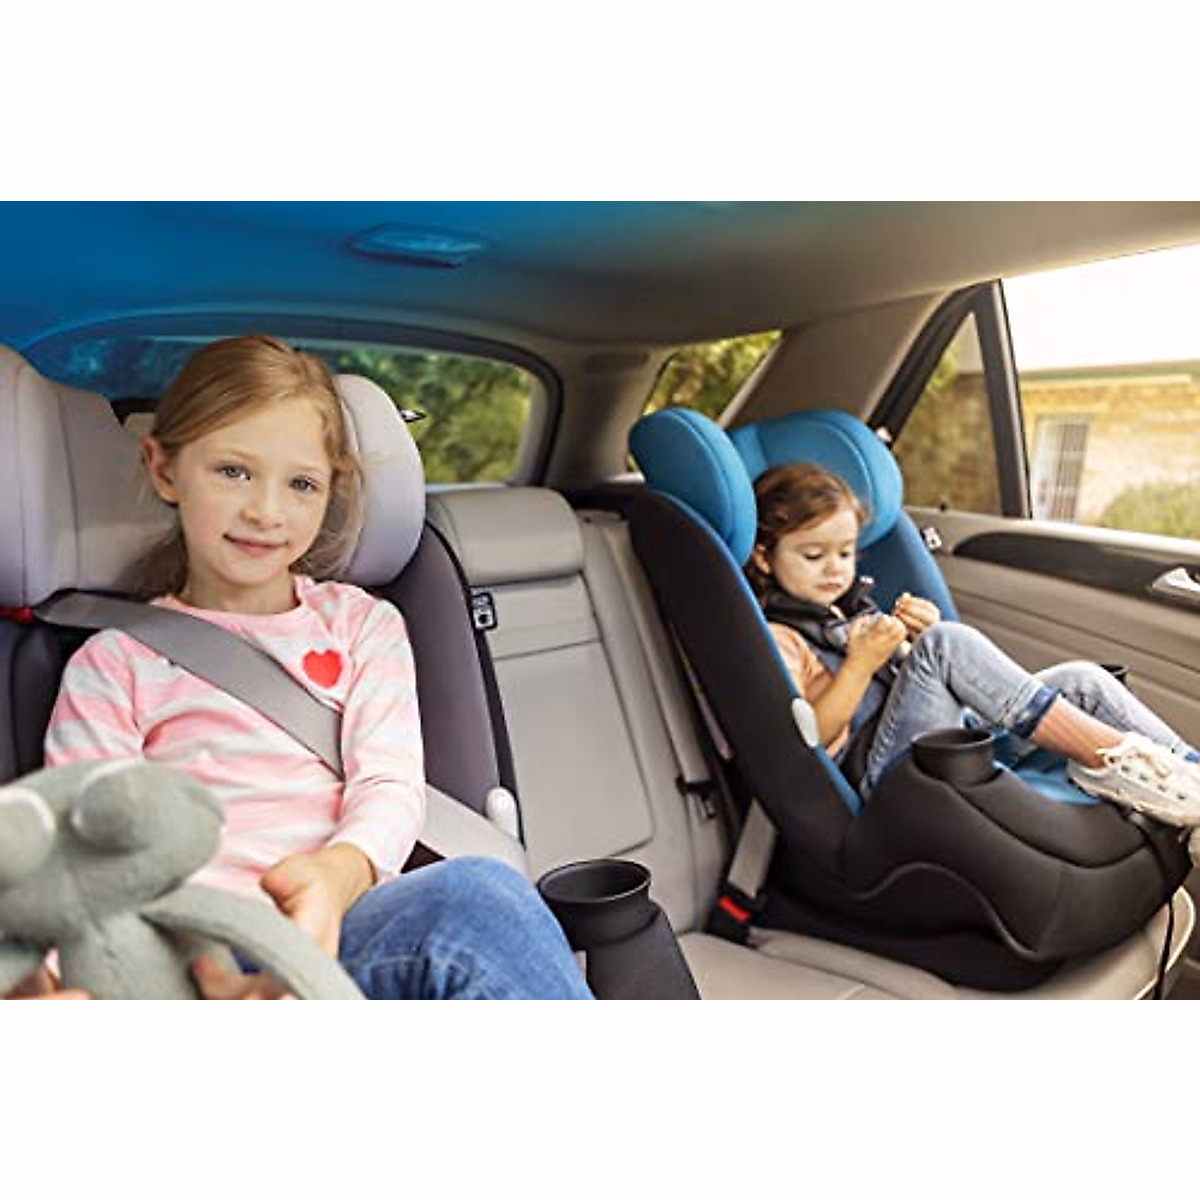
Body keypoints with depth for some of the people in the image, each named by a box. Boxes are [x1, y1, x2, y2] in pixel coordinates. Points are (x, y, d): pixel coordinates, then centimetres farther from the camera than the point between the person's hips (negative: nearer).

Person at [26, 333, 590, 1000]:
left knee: (478, 891, -34)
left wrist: (339, 873, -22)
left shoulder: (363, 624, 16)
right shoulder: (114, 663, 11)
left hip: (350, 919, 3)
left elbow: (390, 787, 3)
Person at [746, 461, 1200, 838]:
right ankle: (1109, 758, -27)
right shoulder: (771, 638, -1)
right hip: (883, 769, -8)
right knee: (947, 642, -30)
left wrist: (916, 640, 3)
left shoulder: (848, 609, 24)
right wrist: (862, 662, -21)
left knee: (1082, 680, -5)